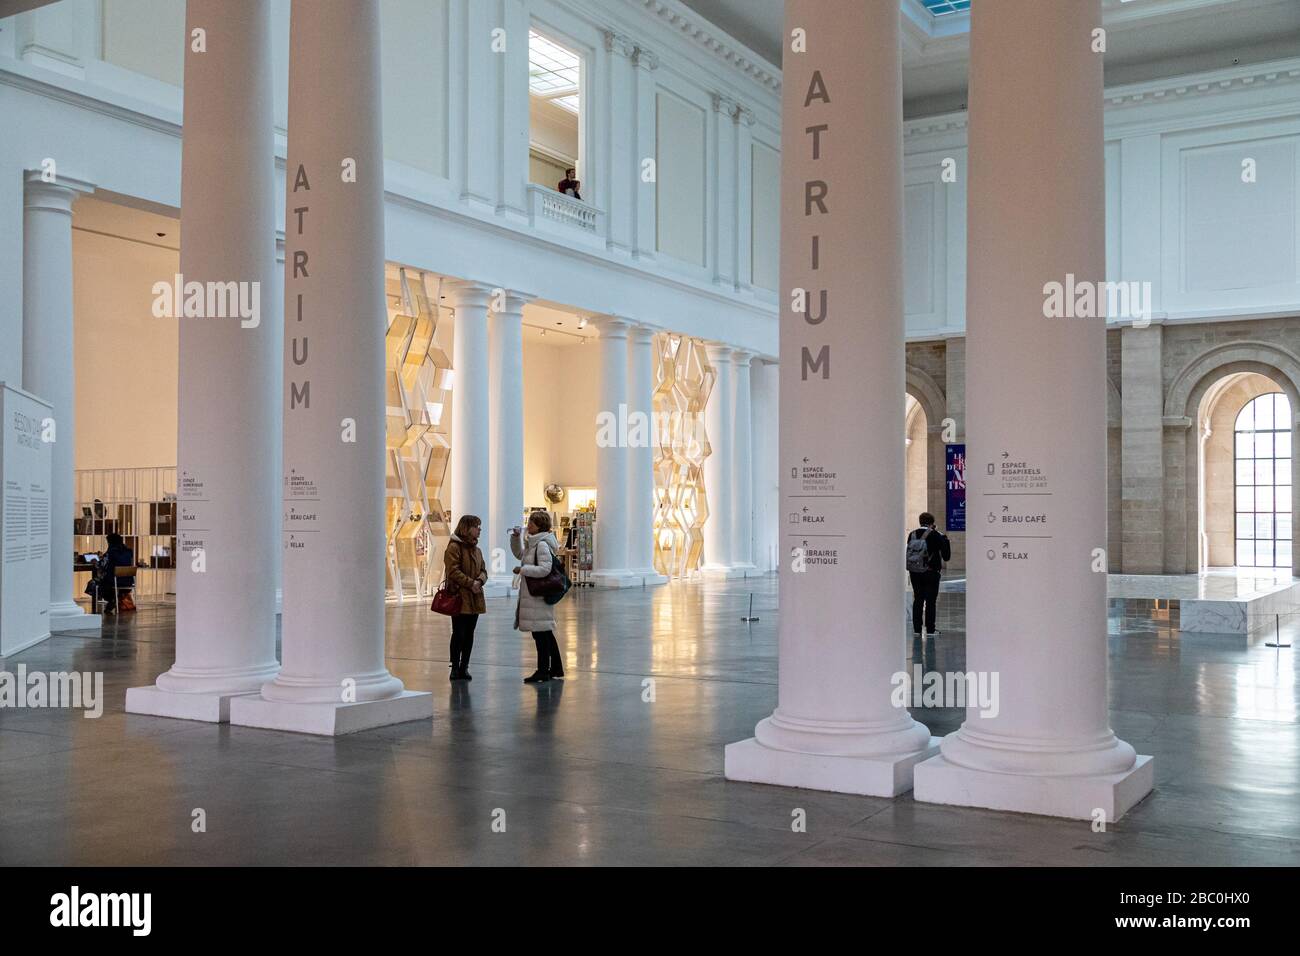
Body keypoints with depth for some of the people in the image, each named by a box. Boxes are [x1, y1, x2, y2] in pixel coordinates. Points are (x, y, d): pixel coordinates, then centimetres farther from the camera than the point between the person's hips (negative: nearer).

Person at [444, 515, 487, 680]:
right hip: (459, 598, -7)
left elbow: (483, 570, 15)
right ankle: (455, 667, 5)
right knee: (459, 634, -3)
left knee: (469, 634, 9)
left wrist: (479, 581, -6)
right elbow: (453, 572, -16)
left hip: (475, 598, 7)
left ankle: (464, 667, 16)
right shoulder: (454, 547, -9)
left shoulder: (476, 549, 16)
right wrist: (470, 583, -18)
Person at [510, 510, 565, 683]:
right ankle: (555, 668, 25)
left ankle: (543, 671, -1)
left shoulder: (542, 544, -15)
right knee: (546, 633, 16)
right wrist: (515, 538, 15)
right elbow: (519, 554, 31)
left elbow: (545, 569, -24)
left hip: (538, 595, -10)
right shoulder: (533, 543, 15)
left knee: (540, 633, -5)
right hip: (534, 593, 10)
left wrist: (522, 569, -17)